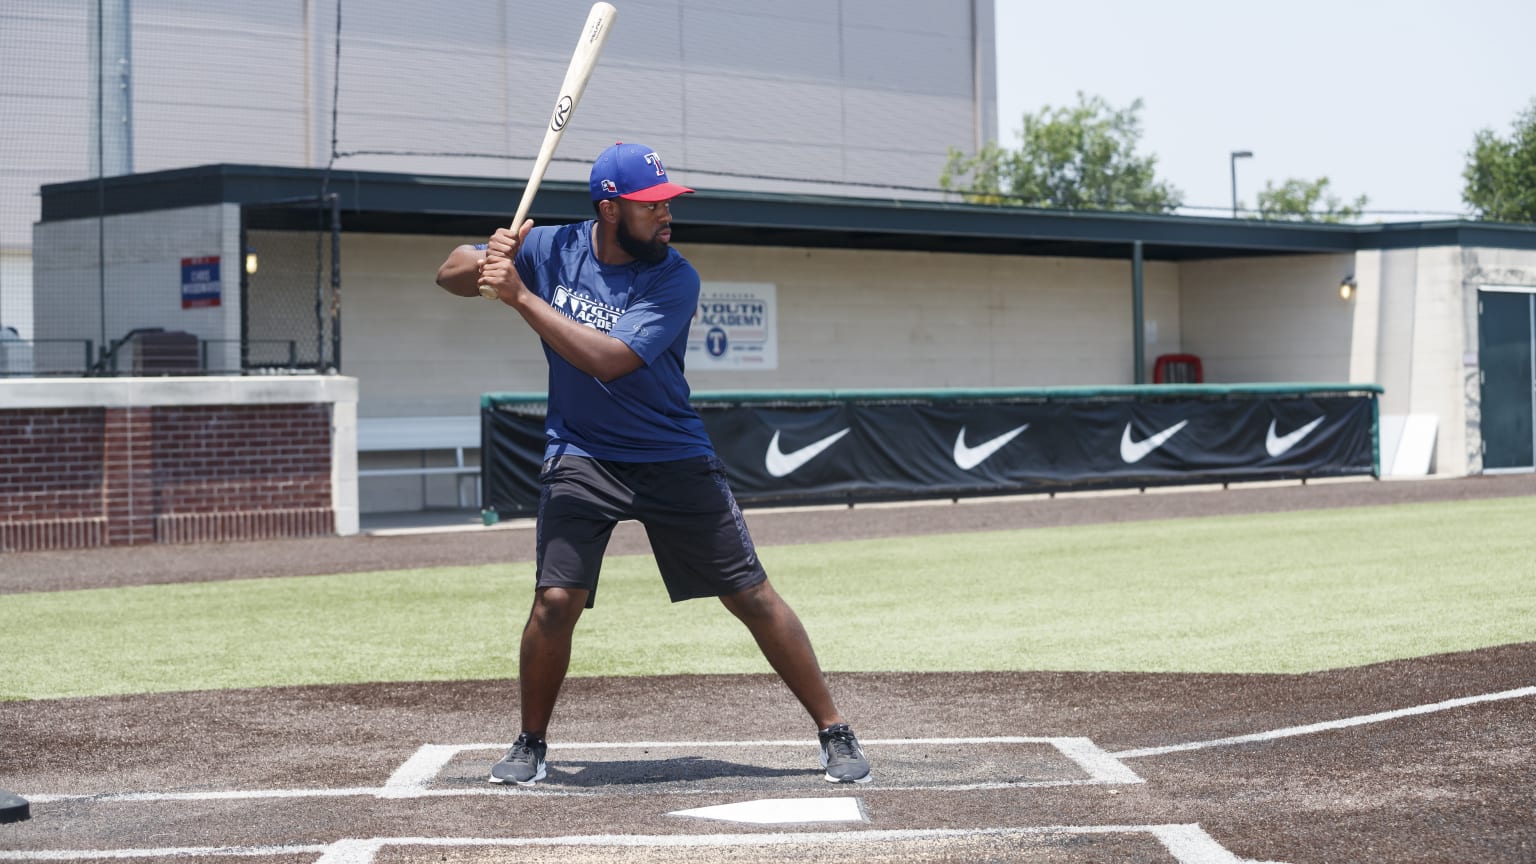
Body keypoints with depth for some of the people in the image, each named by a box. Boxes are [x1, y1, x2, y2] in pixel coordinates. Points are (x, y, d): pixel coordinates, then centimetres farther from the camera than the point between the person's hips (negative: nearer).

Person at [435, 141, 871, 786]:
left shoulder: (674, 279, -15)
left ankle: (833, 732, 8)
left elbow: (607, 358, -26)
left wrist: (522, 297, -27)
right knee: (556, 601, -12)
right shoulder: (552, 250, -5)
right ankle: (531, 744, 10)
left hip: (675, 460, -1)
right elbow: (450, 276, 1)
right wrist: (488, 260, -22)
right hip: (581, 458, 1)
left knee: (752, 595, -2)